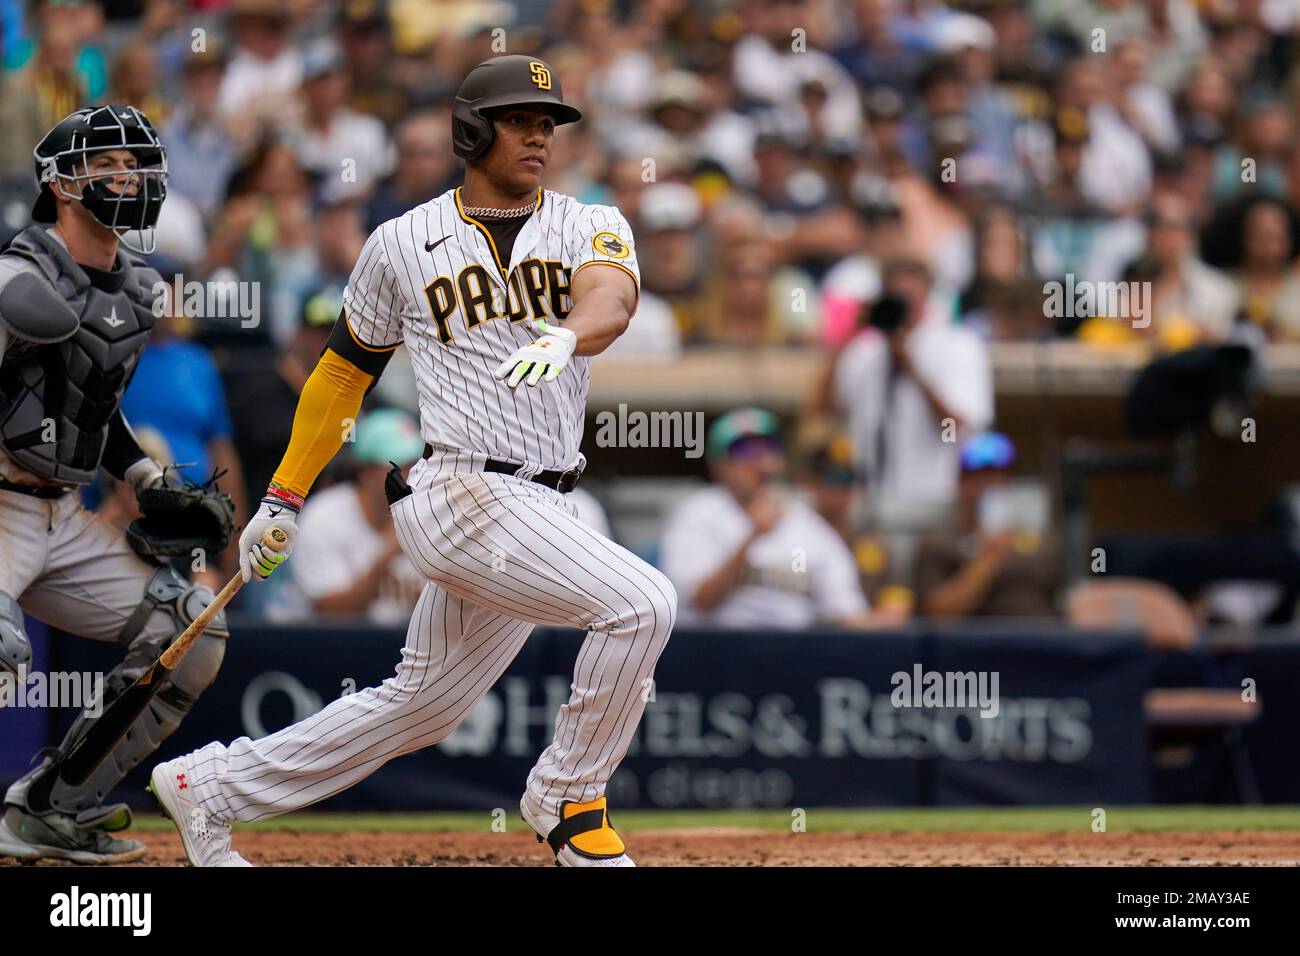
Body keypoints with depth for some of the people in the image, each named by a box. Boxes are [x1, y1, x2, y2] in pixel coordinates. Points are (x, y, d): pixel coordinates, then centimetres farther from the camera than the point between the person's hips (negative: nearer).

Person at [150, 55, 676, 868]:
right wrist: (284, 498, 15)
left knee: (423, 706, 14)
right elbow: (346, 369, 15)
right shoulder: (404, 243, 4)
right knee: (641, 602, -20)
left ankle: (211, 788, 27)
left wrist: (566, 336, -40)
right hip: (461, 492, -5)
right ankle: (568, 800, -4)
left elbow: (609, 302, -16)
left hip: (536, 509, 5)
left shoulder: (591, 228, 7)